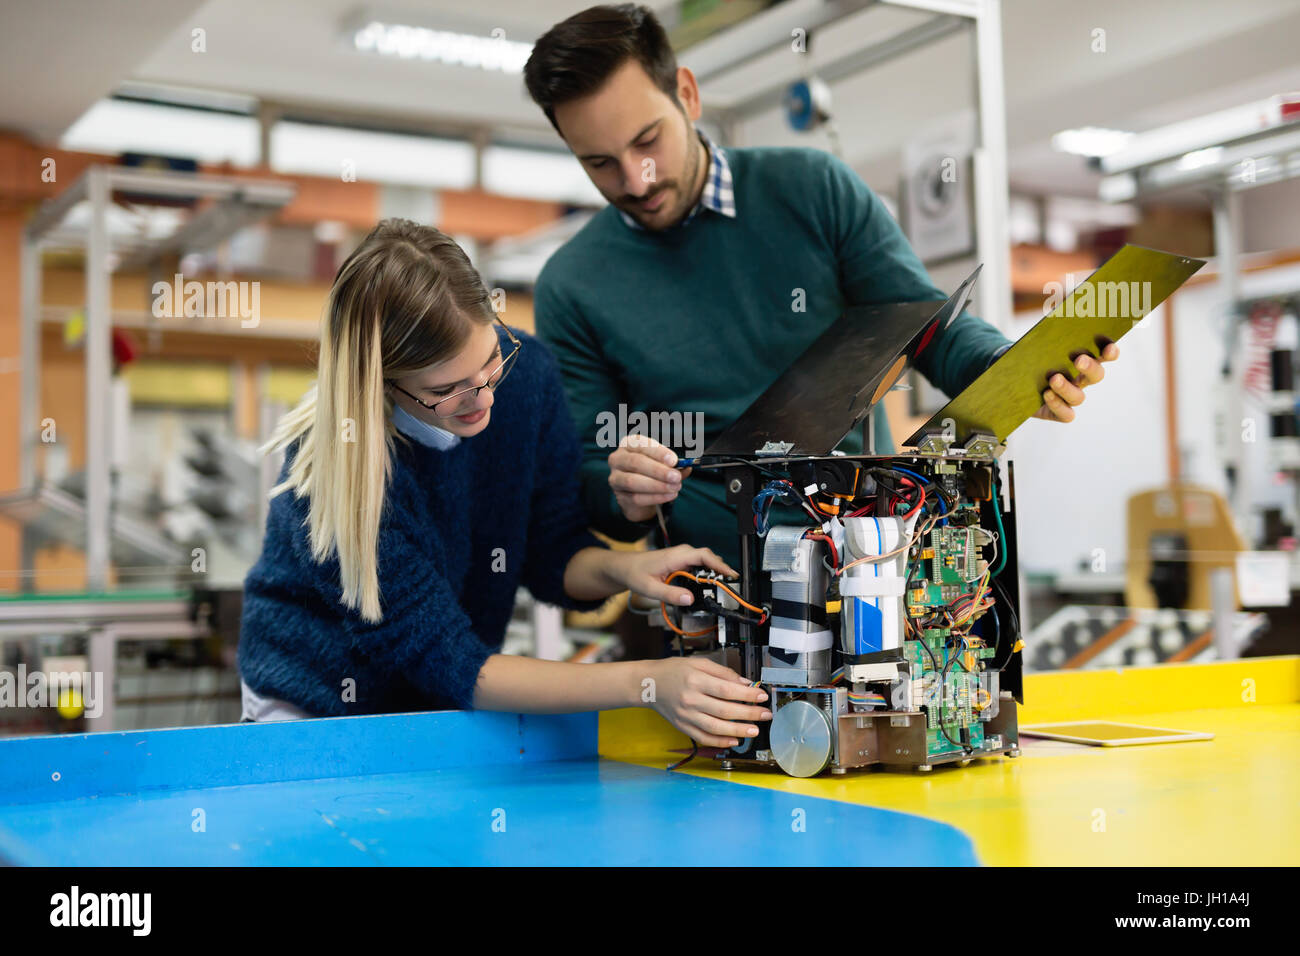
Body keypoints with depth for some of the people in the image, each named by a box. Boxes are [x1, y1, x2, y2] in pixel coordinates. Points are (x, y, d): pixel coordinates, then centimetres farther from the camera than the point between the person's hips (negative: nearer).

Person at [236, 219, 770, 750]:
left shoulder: (523, 370, -14)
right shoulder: (336, 463, -29)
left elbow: (552, 557, -1)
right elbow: (452, 665, -26)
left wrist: (623, 569, -24)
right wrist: (645, 684, -34)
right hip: (313, 719, -4)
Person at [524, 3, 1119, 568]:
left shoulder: (815, 188, 3)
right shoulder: (571, 287, 2)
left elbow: (931, 326, 4)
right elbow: (584, 475, 6)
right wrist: (624, 497, -17)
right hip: (713, 575, 2)